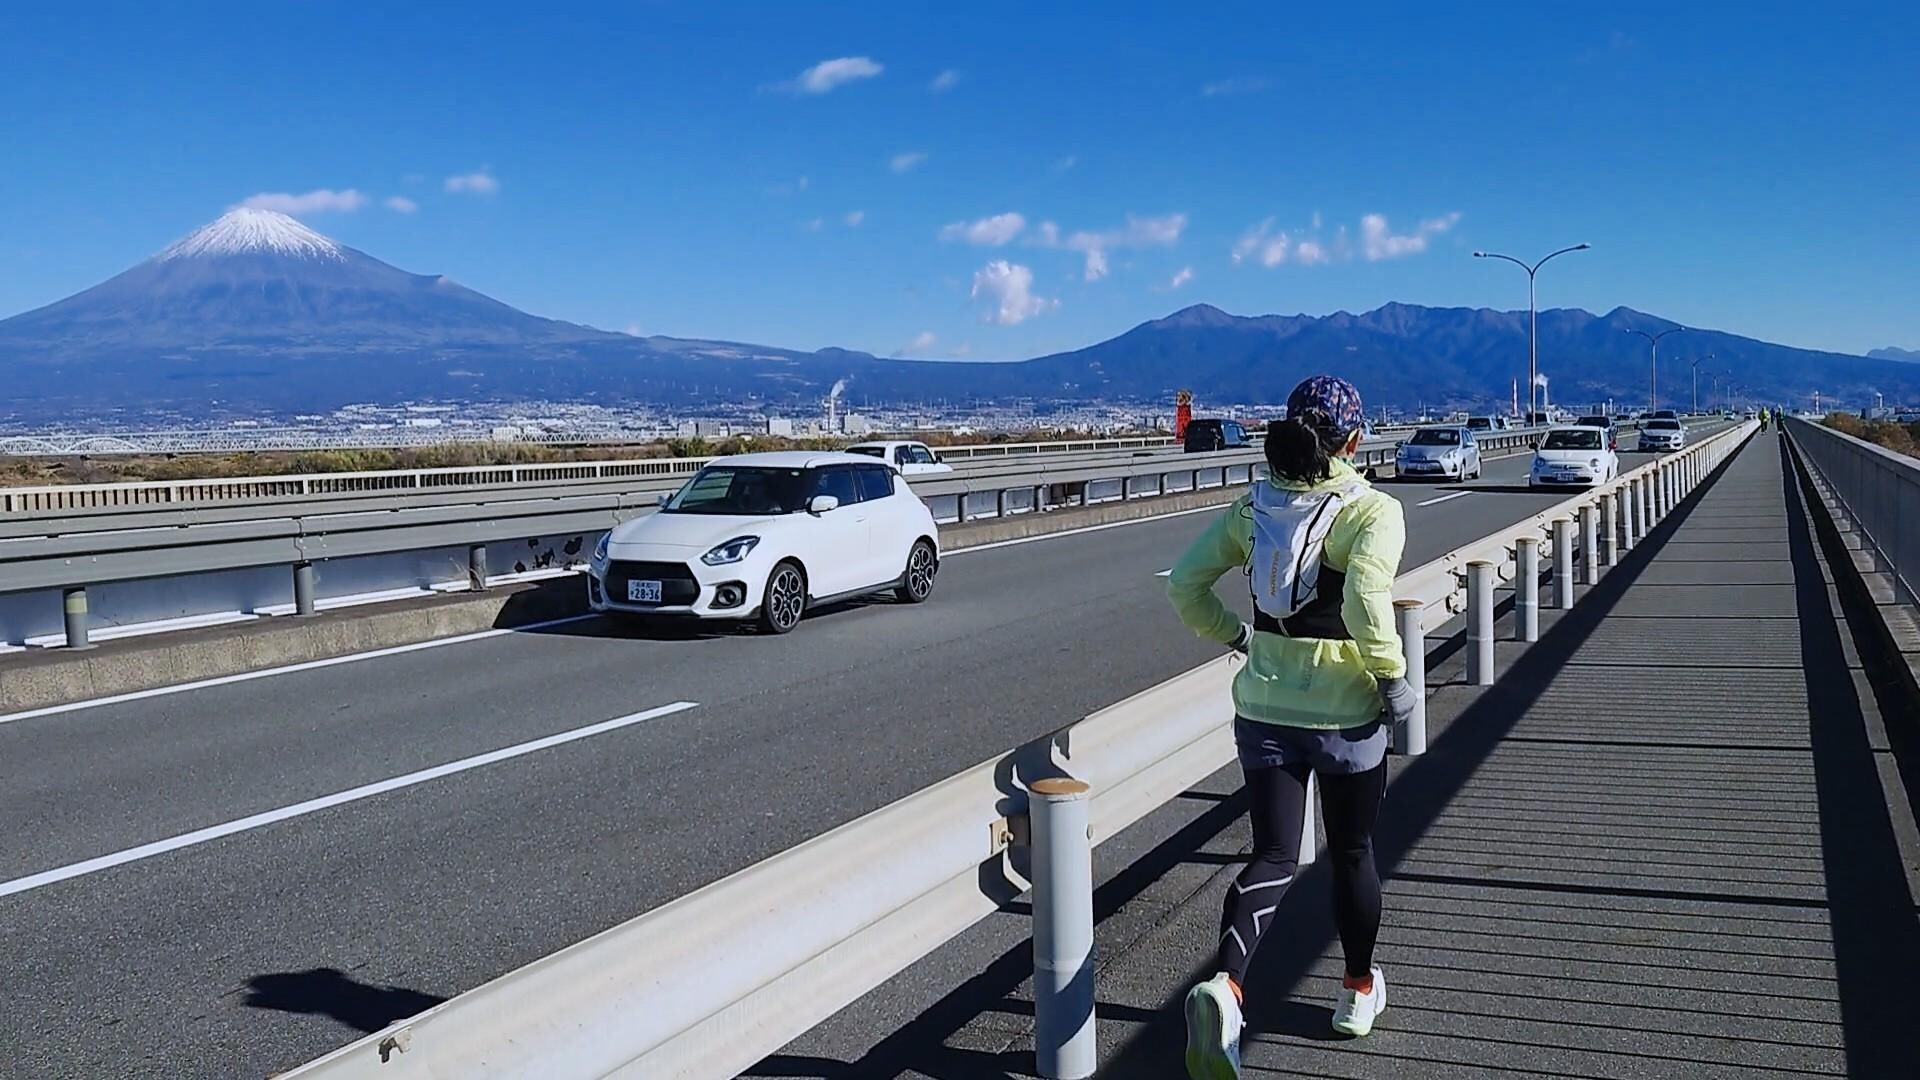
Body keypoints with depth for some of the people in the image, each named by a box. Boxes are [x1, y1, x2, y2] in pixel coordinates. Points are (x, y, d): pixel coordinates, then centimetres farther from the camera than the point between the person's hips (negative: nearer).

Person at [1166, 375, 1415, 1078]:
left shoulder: (1253, 506, 2)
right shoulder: (1373, 510, -12)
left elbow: (1185, 585, 1)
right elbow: (1366, 602, -28)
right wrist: (1393, 678, -15)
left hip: (1264, 709, 3)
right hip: (1346, 713, -3)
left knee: (1273, 859, 5)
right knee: (1352, 854, 18)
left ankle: (1225, 985, -19)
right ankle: (1358, 992, 36)